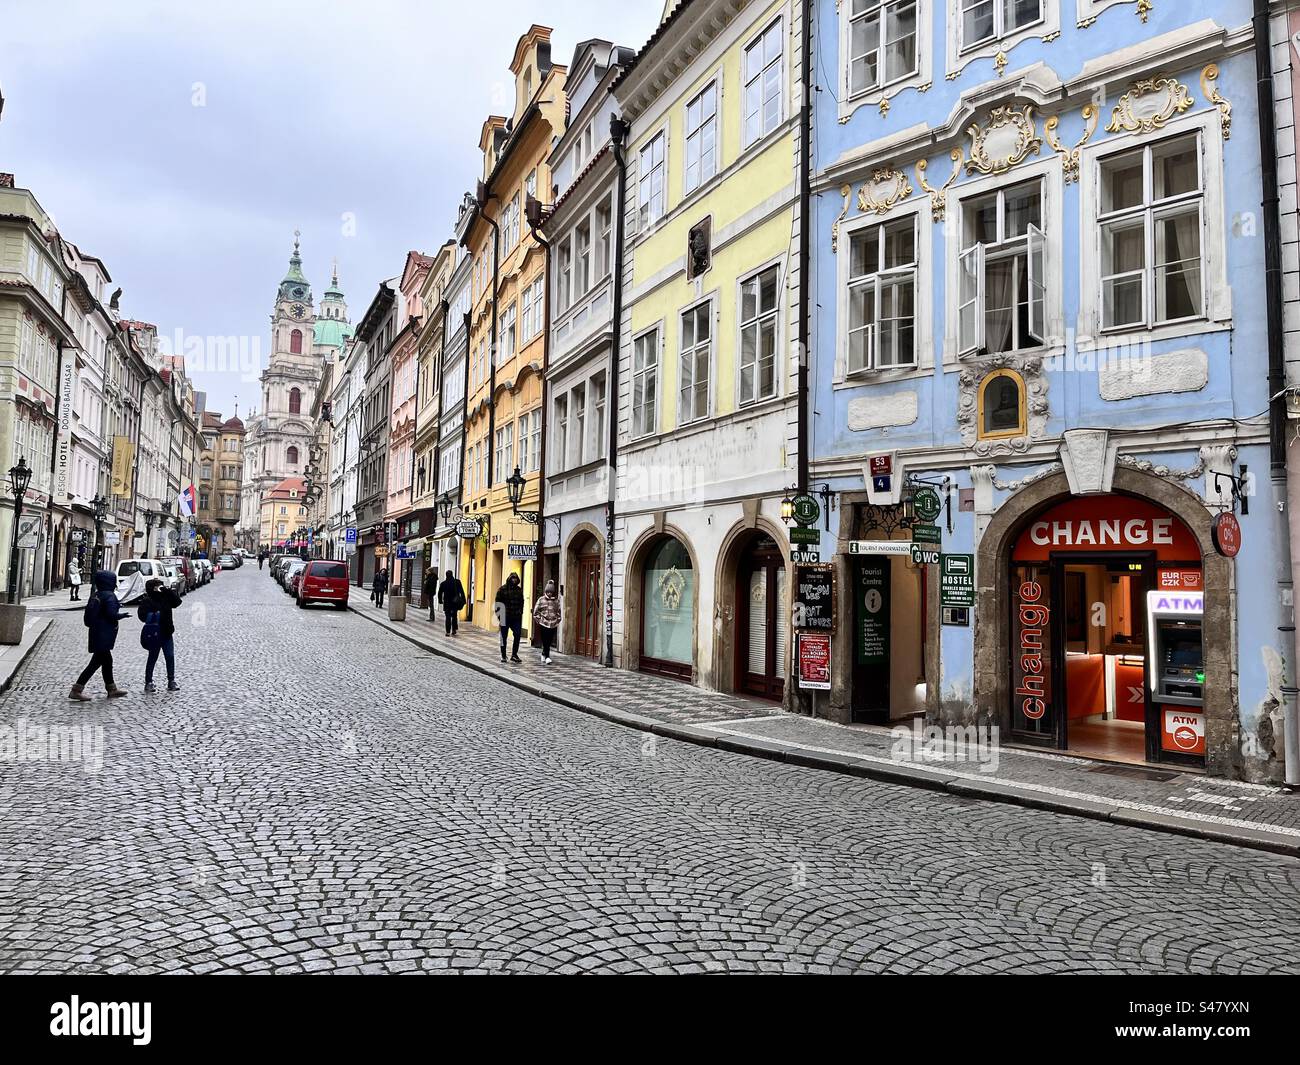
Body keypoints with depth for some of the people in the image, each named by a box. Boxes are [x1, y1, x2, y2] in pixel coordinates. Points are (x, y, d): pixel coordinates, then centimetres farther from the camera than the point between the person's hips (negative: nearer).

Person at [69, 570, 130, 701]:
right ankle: (77, 690, -5)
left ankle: (111, 689, 28)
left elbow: (90, 613, 16)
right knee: (96, 663, -4)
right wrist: (122, 615, -2)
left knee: (107, 661, 18)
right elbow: (112, 615, -23)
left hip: (96, 634, 9)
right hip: (104, 635, -9)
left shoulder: (95, 595, 11)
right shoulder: (109, 596, -16)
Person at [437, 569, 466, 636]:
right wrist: (463, 600, -2)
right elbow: (462, 592, -5)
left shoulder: (443, 583, -5)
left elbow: (440, 593, 2)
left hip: (447, 603, -1)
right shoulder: (457, 582, -4)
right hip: (455, 603, 1)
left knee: (448, 617, 4)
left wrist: (440, 600, 16)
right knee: (454, 616, 17)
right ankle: (454, 630, 14)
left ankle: (448, 632, -2)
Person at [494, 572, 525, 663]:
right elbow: (497, 604, -3)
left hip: (516, 618, 3)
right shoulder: (502, 589, -3)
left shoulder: (519, 590, 9)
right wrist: (499, 617, -8)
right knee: (503, 637, 6)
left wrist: (520, 613, 7)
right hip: (505, 617, -3)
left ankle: (514, 654, 10)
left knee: (518, 635, -3)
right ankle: (503, 656, 17)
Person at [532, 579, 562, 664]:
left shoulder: (556, 601, 8)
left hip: (553, 624, 2)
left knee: (549, 641, 5)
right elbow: (536, 611, 5)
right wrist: (538, 619, 0)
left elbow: (559, 612, 14)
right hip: (543, 623, -2)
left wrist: (558, 620, 9)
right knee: (545, 641, -7)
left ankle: (544, 654, 24)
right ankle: (547, 656, -3)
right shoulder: (541, 600, 2)